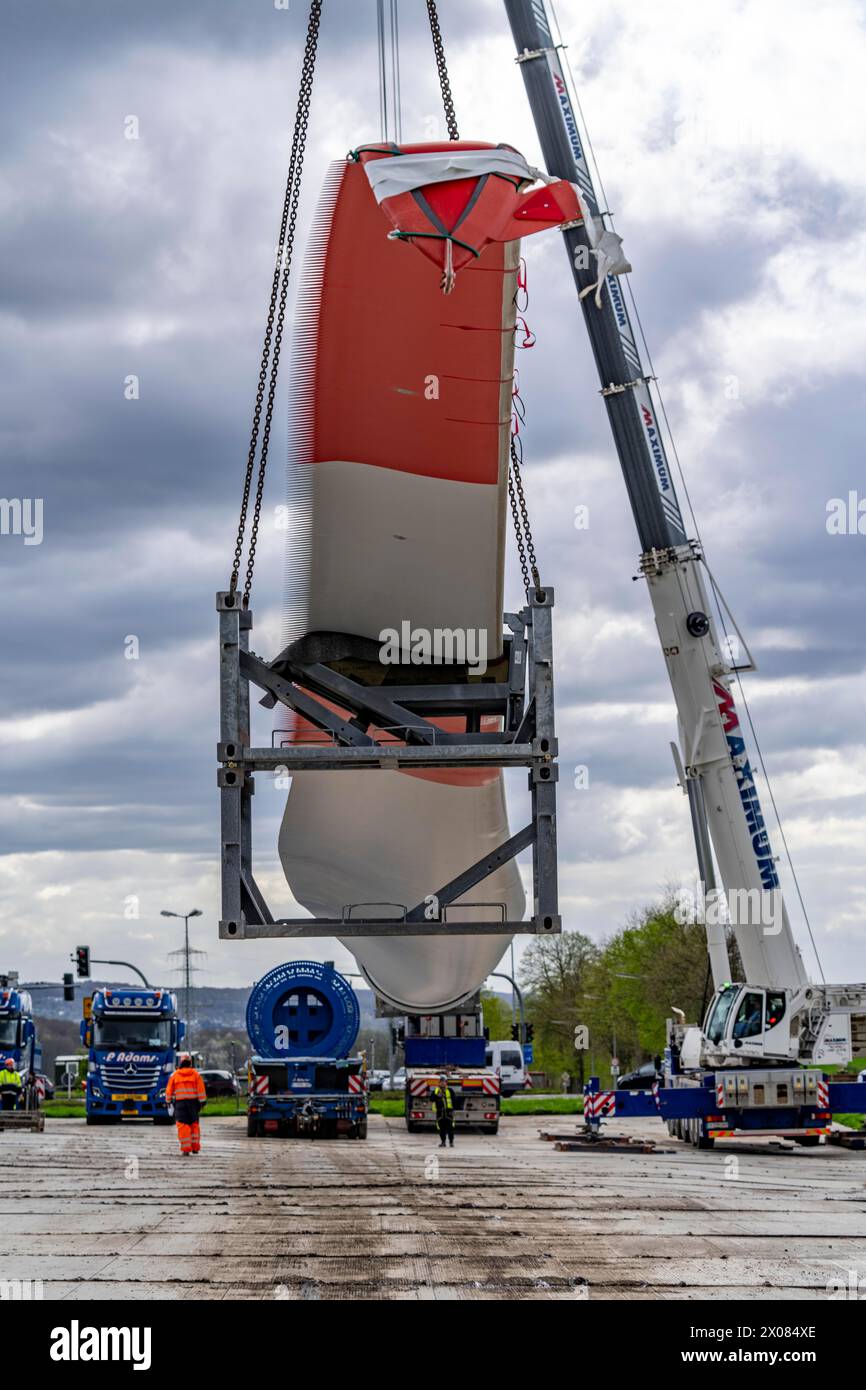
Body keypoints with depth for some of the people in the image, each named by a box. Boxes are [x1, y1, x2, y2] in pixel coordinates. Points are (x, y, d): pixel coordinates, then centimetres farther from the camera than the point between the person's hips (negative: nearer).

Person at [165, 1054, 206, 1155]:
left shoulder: (174, 1075, 1)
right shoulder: (195, 1074, 3)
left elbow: (169, 1090, 6)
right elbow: (201, 1089, -2)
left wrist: (168, 1101, 20)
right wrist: (202, 1101, 2)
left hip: (180, 1103, -2)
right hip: (193, 1102, 2)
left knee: (183, 1126, -3)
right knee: (194, 1125, 13)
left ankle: (186, 1149, -9)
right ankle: (195, 1147, 14)